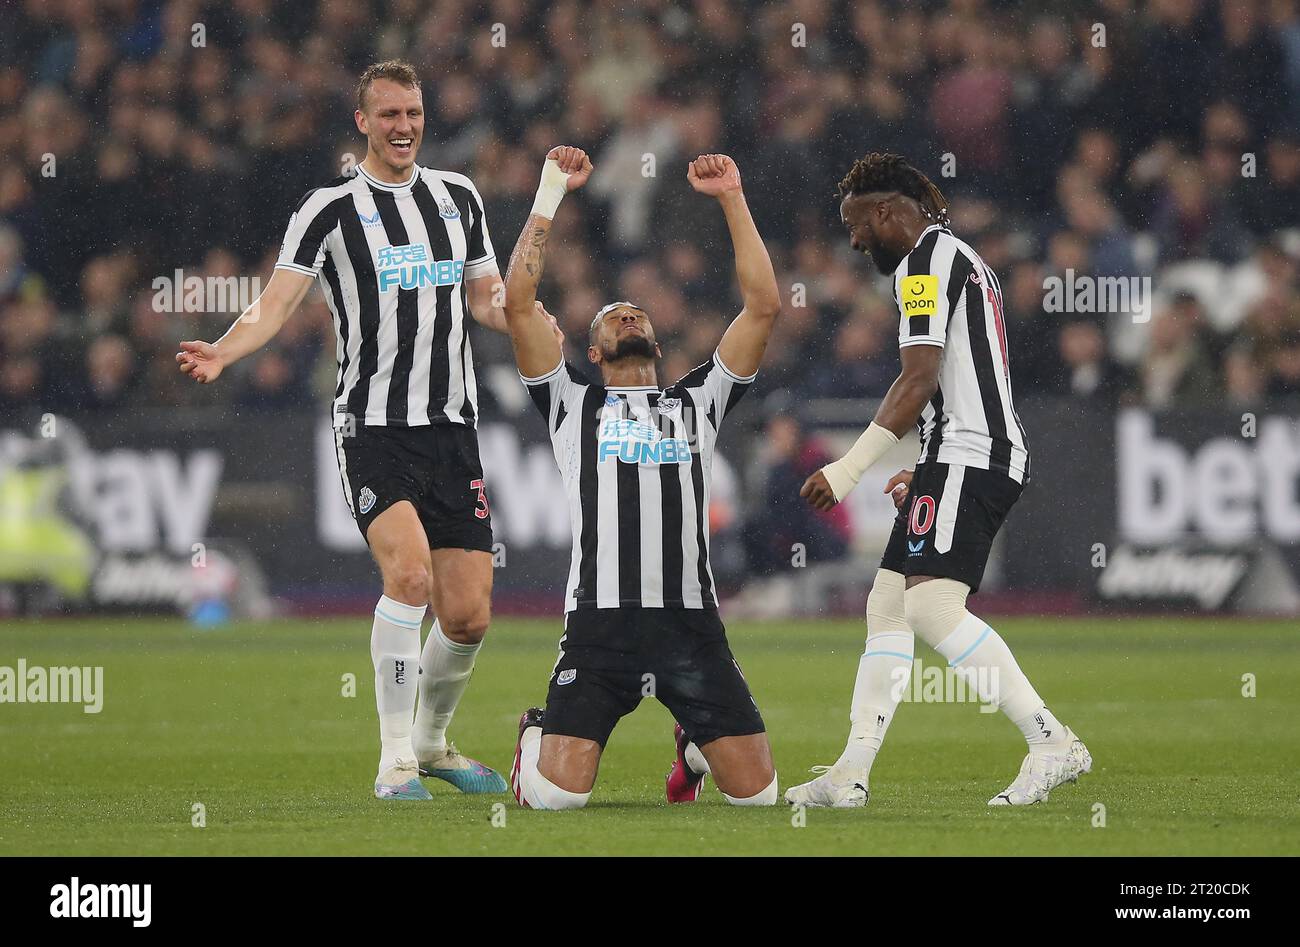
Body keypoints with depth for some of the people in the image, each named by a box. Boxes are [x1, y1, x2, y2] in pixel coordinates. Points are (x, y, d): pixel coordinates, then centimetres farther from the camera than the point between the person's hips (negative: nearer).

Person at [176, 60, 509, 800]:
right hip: (373, 427, -5)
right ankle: (396, 760, -14)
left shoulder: (458, 196, 13)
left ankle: (434, 744, 29)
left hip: (453, 428, 5)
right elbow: (276, 303, -8)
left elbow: (487, 298, 21)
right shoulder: (332, 208, -1)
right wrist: (223, 352, -27)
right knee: (409, 573, -25)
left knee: (468, 617, 2)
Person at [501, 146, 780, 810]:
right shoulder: (573, 402, 16)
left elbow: (763, 306, 14)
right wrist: (551, 194, 6)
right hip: (600, 623, -2)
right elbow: (519, 304, 5)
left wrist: (732, 200, 11)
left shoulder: (696, 401, 21)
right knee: (558, 794, -14)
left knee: (757, 791, -5)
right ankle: (537, 735, 24)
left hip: (692, 623, 2)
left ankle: (695, 746, 30)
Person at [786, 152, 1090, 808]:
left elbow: (920, 379, -15)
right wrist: (926, 473, 34)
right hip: (993, 454, 11)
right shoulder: (962, 258, 26)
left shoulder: (926, 259, -6)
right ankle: (850, 775, 8)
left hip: (966, 456, -11)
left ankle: (1052, 744, -23)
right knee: (887, 603, 9)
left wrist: (848, 469, -14)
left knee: (931, 605, -21)